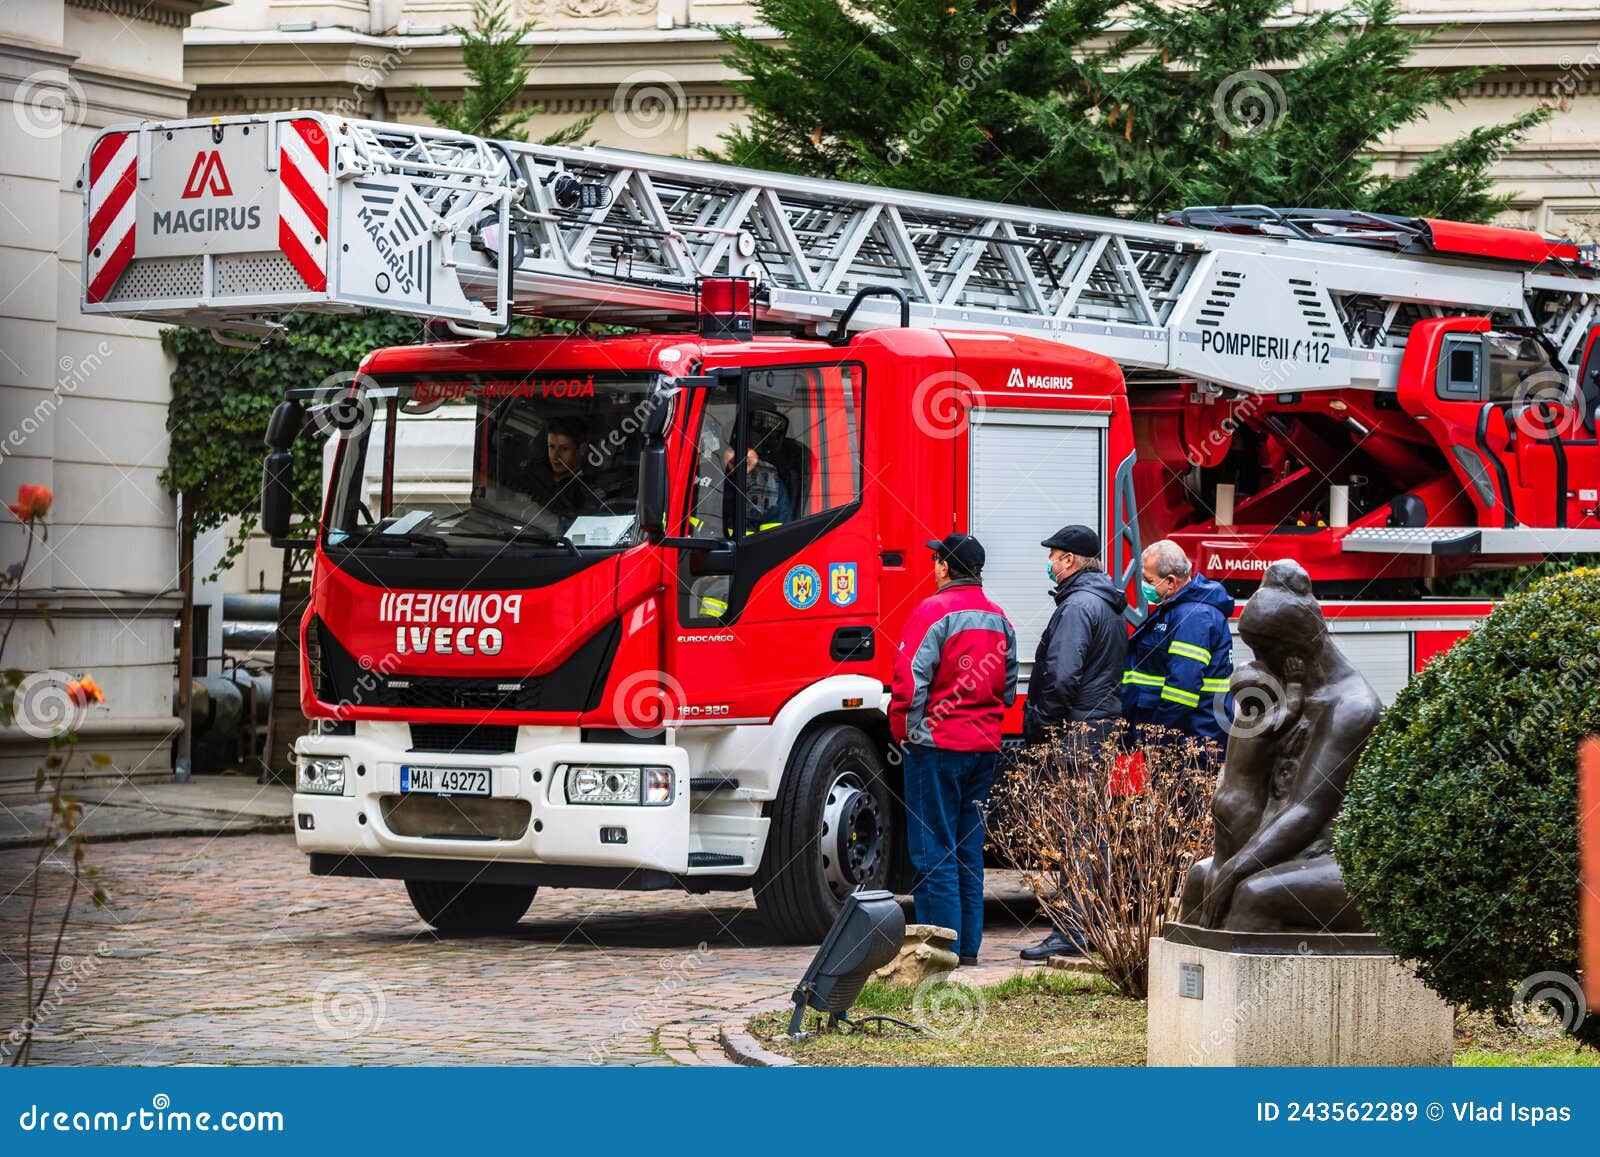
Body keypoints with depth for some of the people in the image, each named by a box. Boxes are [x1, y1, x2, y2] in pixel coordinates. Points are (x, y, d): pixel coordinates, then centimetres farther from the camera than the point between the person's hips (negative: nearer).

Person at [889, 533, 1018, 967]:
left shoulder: (933, 611, -12)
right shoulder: (999, 618, 12)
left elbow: (911, 681, -16)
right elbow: (1009, 687, 17)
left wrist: (903, 732, -5)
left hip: (938, 744, -7)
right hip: (985, 745, 7)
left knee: (934, 852, -4)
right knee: (969, 850, 12)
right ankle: (969, 945, 13)